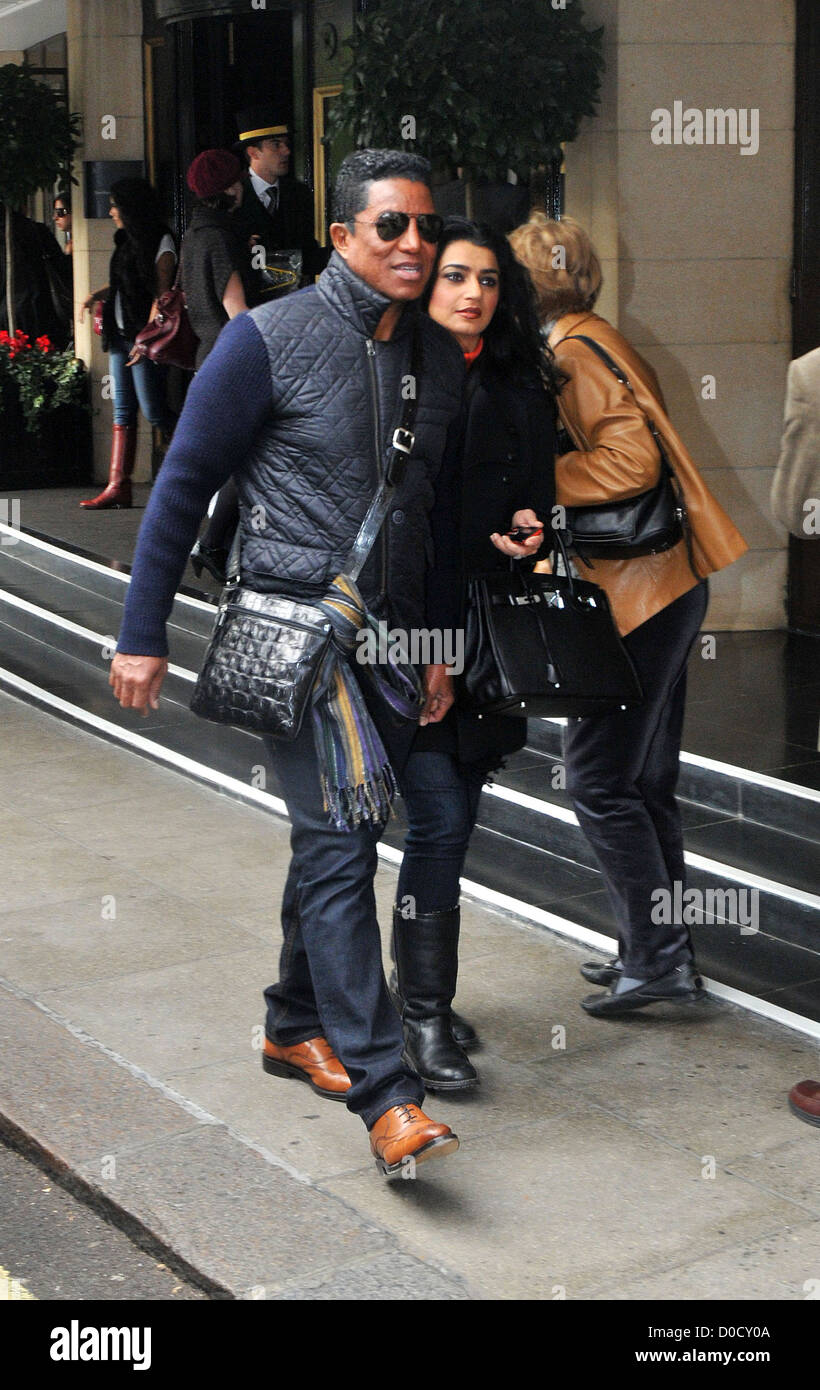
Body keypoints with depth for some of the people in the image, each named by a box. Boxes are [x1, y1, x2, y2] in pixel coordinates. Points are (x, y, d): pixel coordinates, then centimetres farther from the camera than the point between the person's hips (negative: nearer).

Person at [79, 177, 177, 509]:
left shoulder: (160, 242, -8)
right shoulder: (128, 242, 17)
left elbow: (161, 294, -14)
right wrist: (97, 295, 12)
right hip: (121, 334, 8)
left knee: (154, 410, -7)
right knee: (123, 412, 4)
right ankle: (118, 486, 1)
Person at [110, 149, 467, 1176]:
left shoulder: (440, 356, 8)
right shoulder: (271, 340, -9)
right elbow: (184, 483, -5)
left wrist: (437, 647, 16)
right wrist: (141, 638, -6)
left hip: (388, 631, 6)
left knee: (340, 837, 14)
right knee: (341, 831, -16)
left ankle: (295, 1027, 32)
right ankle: (383, 1092, -16)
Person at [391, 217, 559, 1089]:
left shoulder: (522, 393, 9)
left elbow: (537, 497, 18)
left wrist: (531, 529, -6)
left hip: (485, 636, 5)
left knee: (456, 819, 11)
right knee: (439, 817, -9)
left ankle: (426, 991, 26)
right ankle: (423, 1014, 3)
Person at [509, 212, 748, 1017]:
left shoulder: (574, 352, -13)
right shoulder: (589, 345, 18)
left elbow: (629, 460, -24)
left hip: (638, 591, -10)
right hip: (658, 587, 10)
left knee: (599, 782, -5)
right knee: (643, 783, 15)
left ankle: (657, 956, 1)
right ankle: (656, 950, 23)